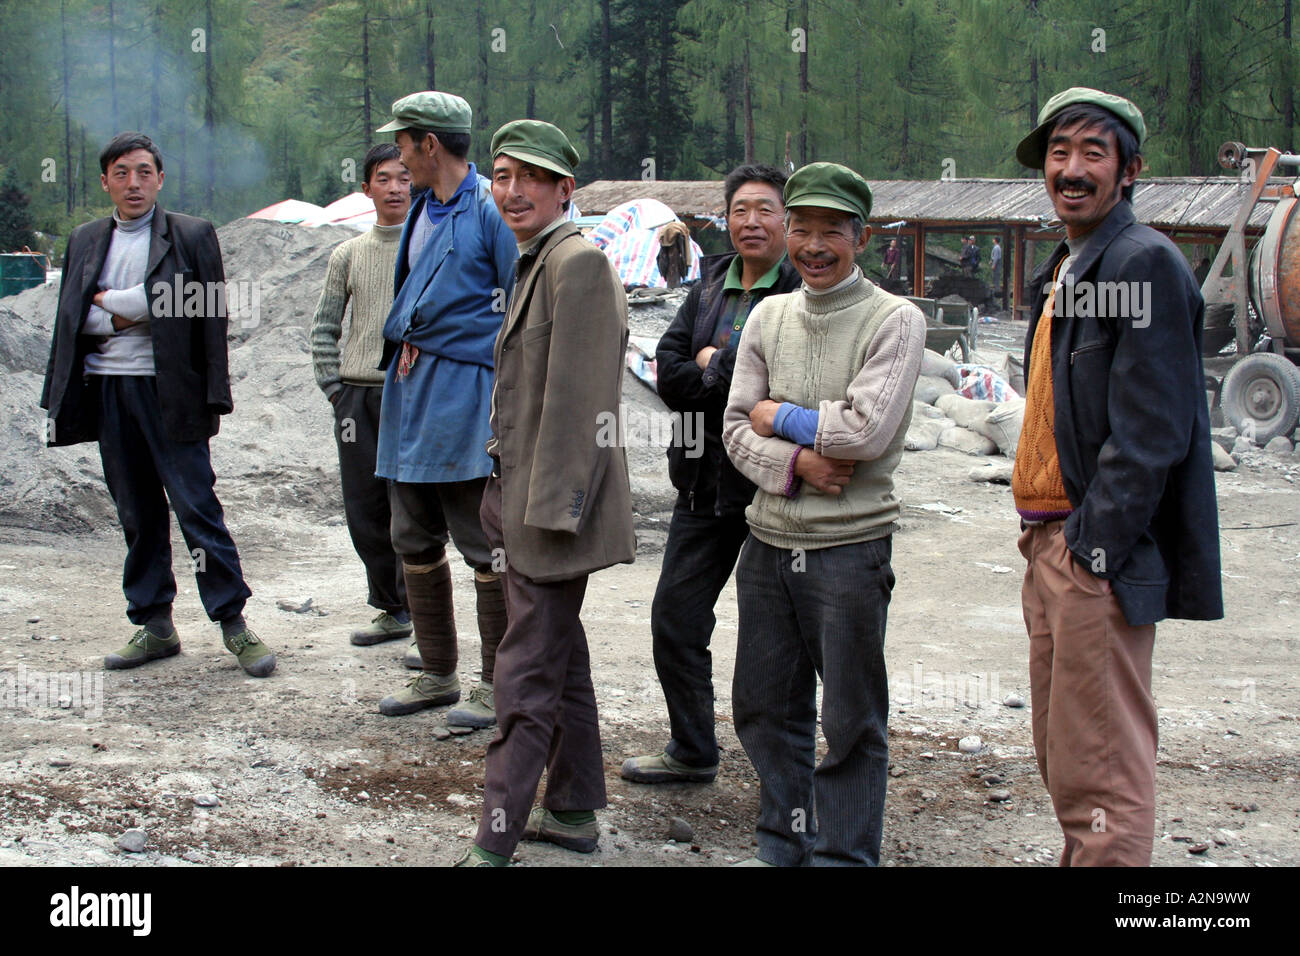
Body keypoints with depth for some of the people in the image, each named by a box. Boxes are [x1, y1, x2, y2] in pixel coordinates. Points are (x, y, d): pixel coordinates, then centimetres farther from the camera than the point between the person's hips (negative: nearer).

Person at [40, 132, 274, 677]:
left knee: (196, 506, -7)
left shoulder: (192, 235, 1)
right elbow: (71, 318, 11)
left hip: (169, 392, -4)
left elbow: (210, 318, -3)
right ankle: (154, 626, 16)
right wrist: (118, 316, -6)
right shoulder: (85, 241, 14)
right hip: (106, 391, 4)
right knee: (137, 514, 8)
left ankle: (233, 623, 1)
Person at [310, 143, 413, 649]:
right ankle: (392, 610, 18)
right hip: (356, 394, 4)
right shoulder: (348, 255, 13)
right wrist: (334, 387, 7)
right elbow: (324, 328, 17)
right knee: (364, 509, 6)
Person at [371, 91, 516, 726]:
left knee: (483, 544, -2)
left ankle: (497, 685, 8)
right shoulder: (422, 209, 15)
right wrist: (407, 340, 5)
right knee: (414, 541, 14)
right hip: (411, 394, 9)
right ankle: (437, 675, 26)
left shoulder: (489, 209, -11)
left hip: (465, 397, -9)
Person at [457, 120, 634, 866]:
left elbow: (577, 399, -20)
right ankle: (575, 812, 29)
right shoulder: (535, 263, 16)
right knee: (560, 657, 17)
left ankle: (495, 845, 0)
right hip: (528, 497, 10)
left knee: (528, 677, -6)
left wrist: (549, 508, -21)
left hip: (554, 506, -10)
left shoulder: (578, 261, -15)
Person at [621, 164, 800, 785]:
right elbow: (669, 372, 1)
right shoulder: (711, 282, 10)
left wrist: (711, 364, -10)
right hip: (705, 479, 7)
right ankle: (692, 752, 29)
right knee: (674, 617, 12)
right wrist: (734, 384, -14)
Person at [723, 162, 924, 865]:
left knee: (850, 722, 4)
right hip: (768, 539, 6)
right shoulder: (768, 316, 9)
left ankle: (843, 857, 17)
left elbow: (868, 430, -19)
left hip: (849, 548, -5)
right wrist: (794, 463, -13)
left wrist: (778, 417, -6)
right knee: (765, 707, 15)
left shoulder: (893, 320, -7)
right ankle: (783, 847, 32)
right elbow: (736, 430, 5)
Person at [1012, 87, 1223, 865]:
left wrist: (1093, 545, -19)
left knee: (1100, 773, -5)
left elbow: (1151, 430, -18)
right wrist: (1044, 537, 14)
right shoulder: (1067, 269, 17)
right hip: (1050, 544, 10)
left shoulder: (1145, 262, -12)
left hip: (1100, 556, -10)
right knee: (1063, 761, 17)